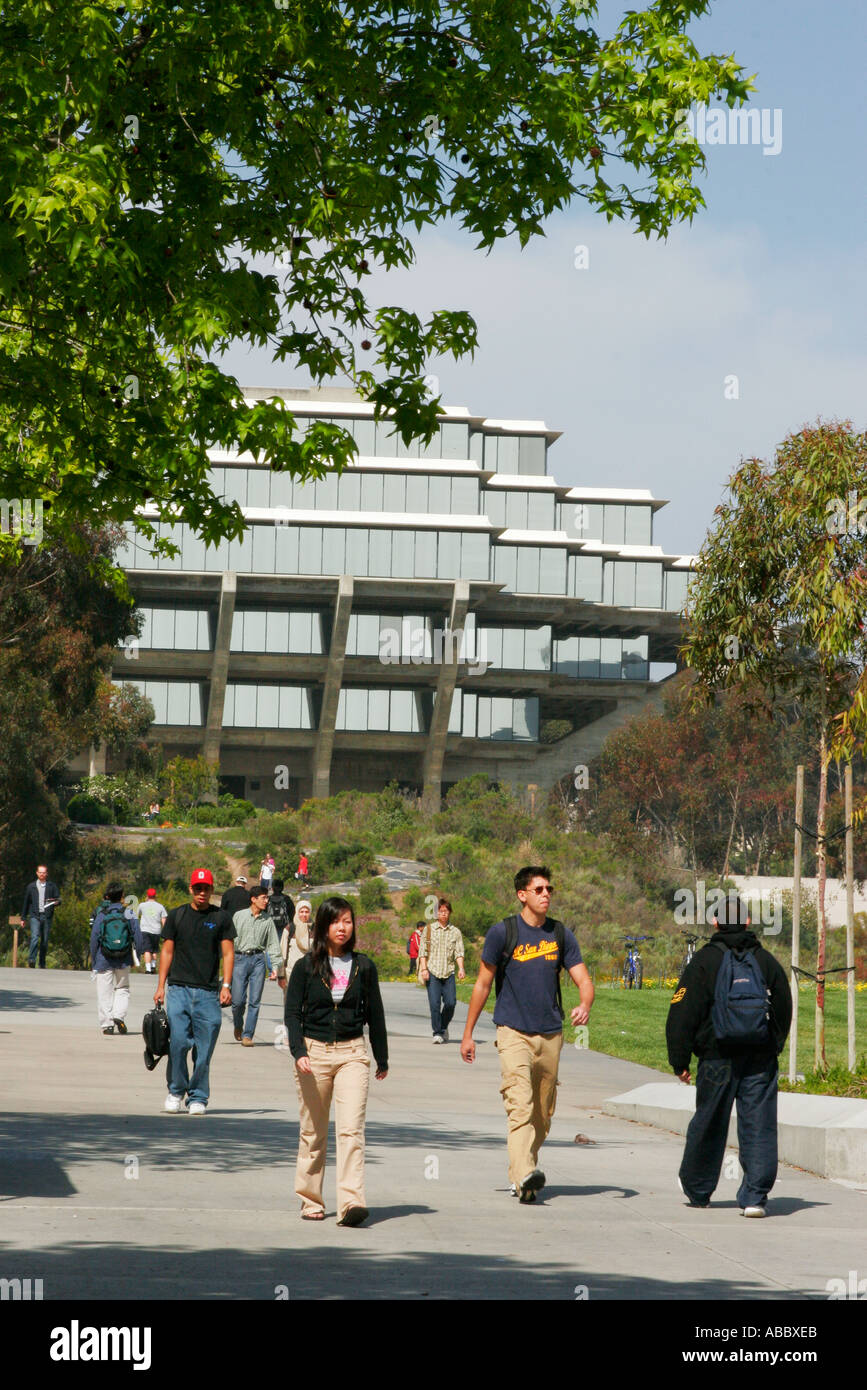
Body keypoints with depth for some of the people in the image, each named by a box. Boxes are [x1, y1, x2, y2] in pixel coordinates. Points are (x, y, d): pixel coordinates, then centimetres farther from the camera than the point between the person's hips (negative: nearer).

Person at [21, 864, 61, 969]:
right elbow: (26, 903, 18)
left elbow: (58, 898, 10)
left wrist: (56, 902, -15)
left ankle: (42, 963, 11)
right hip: (35, 916, -1)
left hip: (47, 916, 1)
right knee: (35, 937, -20)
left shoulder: (52, 886, 11)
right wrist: (23, 918, 17)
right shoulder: (31, 886, 13)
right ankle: (32, 960, -26)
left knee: (45, 941, 2)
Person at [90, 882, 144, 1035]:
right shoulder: (128, 913, -4)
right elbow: (137, 935, -3)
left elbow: (94, 938, -2)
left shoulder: (101, 914, -5)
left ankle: (106, 1023, 3)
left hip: (103, 960, -1)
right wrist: (141, 952, 9)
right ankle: (118, 1015, -5)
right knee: (122, 989, 16)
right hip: (123, 960, 1)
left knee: (105, 993, 6)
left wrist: (93, 958, 7)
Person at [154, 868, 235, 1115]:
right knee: (179, 1042, -12)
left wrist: (226, 986, -5)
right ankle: (176, 1090, 7)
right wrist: (161, 986, 6)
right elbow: (167, 951, 13)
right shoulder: (177, 915, 11)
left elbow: (228, 953, 6)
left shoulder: (221, 918, 8)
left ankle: (198, 1097, 9)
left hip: (208, 992, 0)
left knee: (204, 1048, -2)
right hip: (179, 989, 0)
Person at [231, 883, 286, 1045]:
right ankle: (238, 1026, 24)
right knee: (237, 1000, -4)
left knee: (255, 1001, -3)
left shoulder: (267, 921, 9)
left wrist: (277, 968, 3)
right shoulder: (239, 916, 4)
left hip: (258, 960, 2)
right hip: (240, 958, -2)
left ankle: (247, 1035, 4)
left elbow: (273, 945, 10)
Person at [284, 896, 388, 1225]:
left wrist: (382, 1058, 17)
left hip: (352, 1053, 0)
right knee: (313, 1132, 8)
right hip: (314, 1052, 0)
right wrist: (299, 1051, -13)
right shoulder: (306, 966, 2)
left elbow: (375, 1013, 13)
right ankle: (310, 1200, 20)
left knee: (351, 1129, -13)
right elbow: (292, 1012, 1)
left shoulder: (363, 966, 6)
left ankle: (351, 1202, -20)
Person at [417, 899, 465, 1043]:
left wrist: (461, 968, -11)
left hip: (449, 973, 1)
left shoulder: (455, 932, 11)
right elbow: (422, 951, 4)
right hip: (432, 972, -1)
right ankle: (437, 1032, 2)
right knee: (434, 1003, -9)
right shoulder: (429, 929, 7)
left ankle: (444, 1027, 19)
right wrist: (424, 969, -7)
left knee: (451, 1002, -7)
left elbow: (459, 952, 5)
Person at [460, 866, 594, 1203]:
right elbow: (483, 984, 5)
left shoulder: (560, 935, 9)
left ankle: (523, 1175, 21)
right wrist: (467, 1033, 5)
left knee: (543, 1114, 8)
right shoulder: (503, 932, -1)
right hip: (513, 1032, -4)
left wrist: (585, 1005, -16)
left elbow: (583, 979, 7)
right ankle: (523, 1176, -32)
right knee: (520, 1105, -20)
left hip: (551, 1034, 4)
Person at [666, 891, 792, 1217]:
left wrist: (680, 1062, 2)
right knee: (759, 1126, 1)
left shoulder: (703, 962, -2)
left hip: (718, 1059, -1)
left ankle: (696, 1189, 28)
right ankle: (754, 1197, -7)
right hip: (761, 1060, 2)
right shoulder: (767, 961, 7)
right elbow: (784, 1011, 16)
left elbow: (683, 1015, -5)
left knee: (708, 1125, 11)